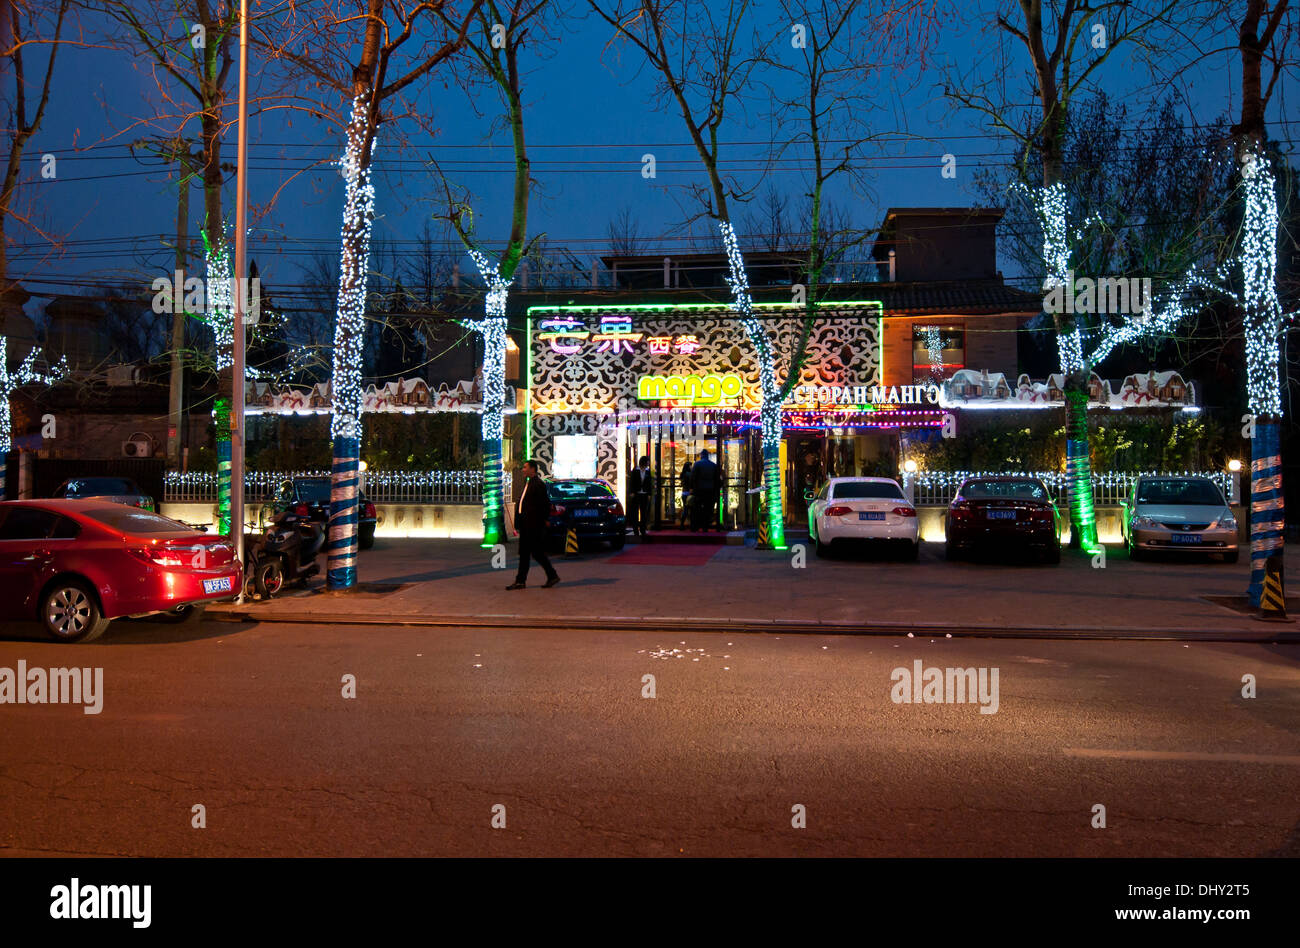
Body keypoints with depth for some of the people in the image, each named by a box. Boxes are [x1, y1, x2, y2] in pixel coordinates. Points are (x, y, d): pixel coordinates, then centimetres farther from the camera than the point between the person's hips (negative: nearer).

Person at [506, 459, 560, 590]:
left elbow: (546, 505, -16)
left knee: (537, 552, -4)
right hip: (525, 525, 10)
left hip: (534, 526, -10)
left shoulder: (539, 484, -12)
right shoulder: (527, 483, 17)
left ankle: (552, 576, 8)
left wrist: (542, 521, -16)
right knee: (524, 553, 9)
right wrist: (518, 524, 16)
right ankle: (520, 581, 11)